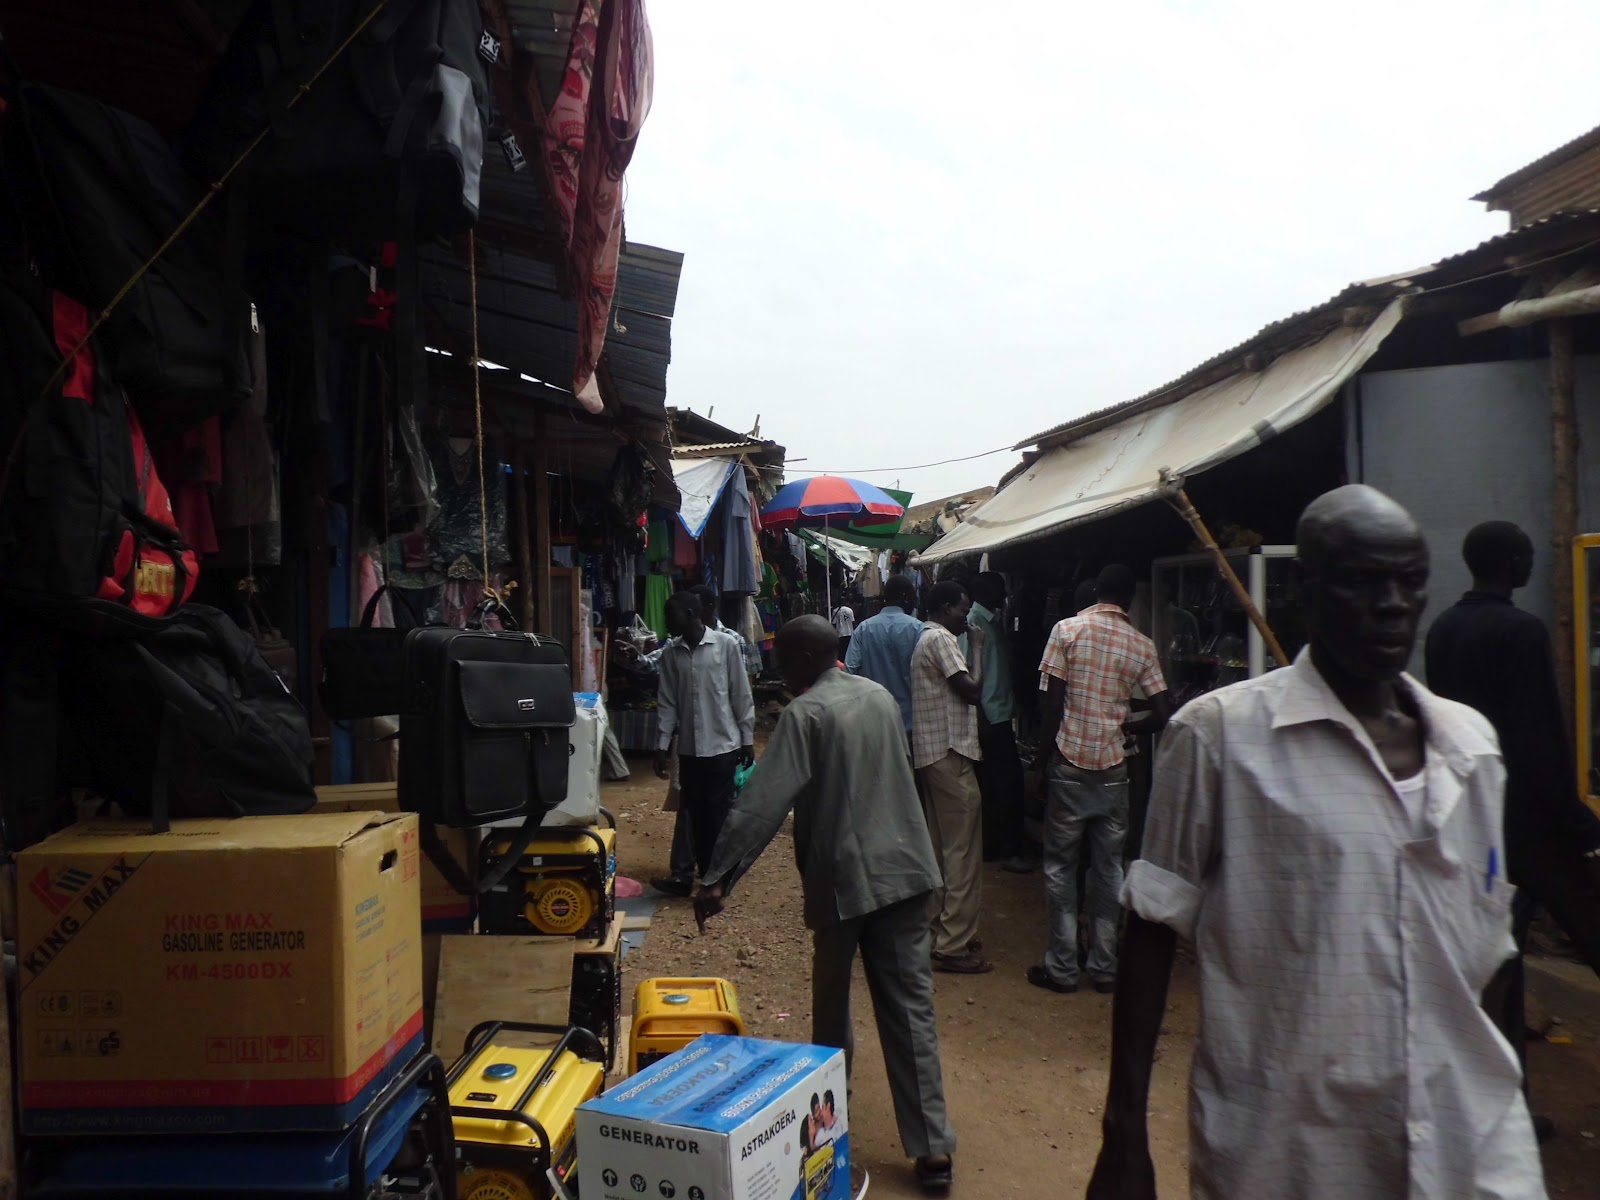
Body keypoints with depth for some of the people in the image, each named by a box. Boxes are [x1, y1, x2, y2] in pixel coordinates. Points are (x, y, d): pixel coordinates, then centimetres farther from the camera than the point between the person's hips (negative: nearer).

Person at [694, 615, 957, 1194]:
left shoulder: (805, 713, -12)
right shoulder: (880, 695, 10)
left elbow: (762, 802, -19)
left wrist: (718, 879, -18)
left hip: (844, 876, -5)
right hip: (904, 867, 6)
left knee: (833, 1002, 15)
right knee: (910, 1006, 5)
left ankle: (828, 1113, 32)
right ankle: (932, 1146, 5)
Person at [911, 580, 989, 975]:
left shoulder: (925, 638, 19)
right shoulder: (940, 639, -11)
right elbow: (971, 690, -17)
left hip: (931, 753, 11)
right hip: (951, 753, -11)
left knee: (942, 848, 16)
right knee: (963, 852, -6)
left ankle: (941, 930, 24)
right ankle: (954, 946, -3)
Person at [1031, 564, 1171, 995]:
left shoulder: (1067, 630, -5)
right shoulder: (1142, 645, 0)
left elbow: (1052, 704, -8)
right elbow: (1163, 714, -1)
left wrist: (1052, 753, 3)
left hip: (1070, 766, -2)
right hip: (1114, 770, 2)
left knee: (1061, 866, 6)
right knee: (1109, 867, 11)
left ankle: (1062, 968, 10)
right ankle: (1104, 967, 17)